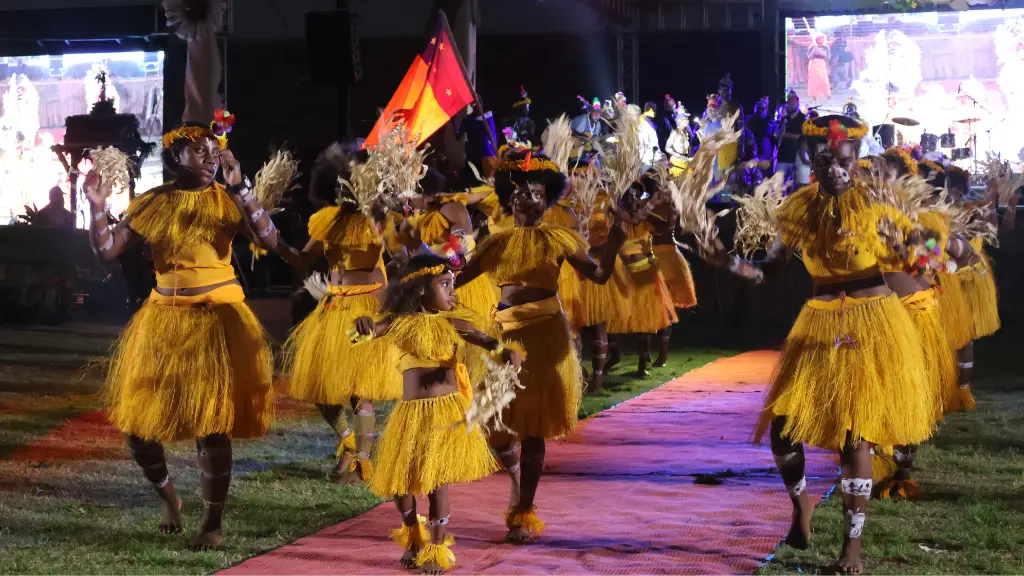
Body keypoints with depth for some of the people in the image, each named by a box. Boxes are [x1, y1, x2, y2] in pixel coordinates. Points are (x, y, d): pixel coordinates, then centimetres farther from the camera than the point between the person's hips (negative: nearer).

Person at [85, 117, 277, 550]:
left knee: (212, 423, -4)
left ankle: (212, 523, 9)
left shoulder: (225, 200, -4)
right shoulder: (152, 204, 1)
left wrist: (240, 189, -24)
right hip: (164, 319, 3)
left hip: (217, 320, -3)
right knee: (139, 421, 6)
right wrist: (96, 207, -16)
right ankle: (168, 496, 33)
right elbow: (106, 250, -1)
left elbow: (269, 240, -18)